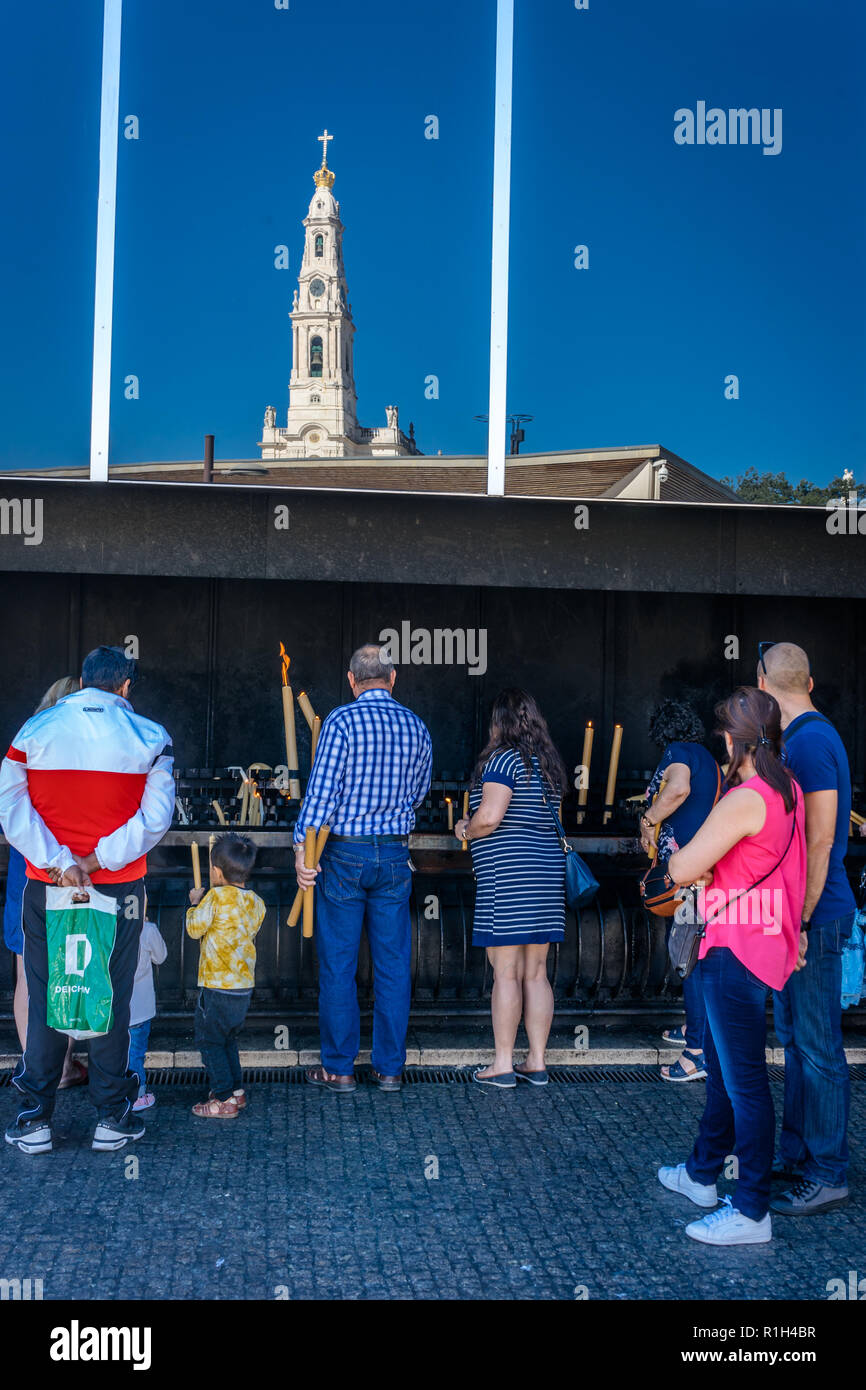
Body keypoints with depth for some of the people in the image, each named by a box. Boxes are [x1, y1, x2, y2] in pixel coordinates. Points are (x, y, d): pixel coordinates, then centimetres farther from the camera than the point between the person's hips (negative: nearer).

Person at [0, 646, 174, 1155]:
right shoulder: (149, 737, -1)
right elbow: (156, 815, -10)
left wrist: (57, 861, -14)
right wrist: (97, 859, -12)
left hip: (47, 887, 1)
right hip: (119, 888, -1)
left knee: (44, 999, 10)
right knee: (112, 999, 9)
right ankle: (112, 1118, 16)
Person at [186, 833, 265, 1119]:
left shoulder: (217, 896, -15)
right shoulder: (257, 903, 4)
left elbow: (195, 929, -9)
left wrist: (196, 903, 8)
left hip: (217, 986, -7)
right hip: (245, 986, 7)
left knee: (210, 1041, 4)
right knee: (228, 1039, 22)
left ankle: (224, 1100, 4)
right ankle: (236, 1090, 26)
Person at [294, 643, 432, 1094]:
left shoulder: (341, 721, -9)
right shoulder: (416, 727, 5)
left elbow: (321, 790, -15)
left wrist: (302, 846, -12)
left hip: (344, 854, -4)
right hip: (394, 855, 4)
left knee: (338, 966, 5)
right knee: (393, 965, 9)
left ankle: (339, 1069, 11)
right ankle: (389, 1068, 16)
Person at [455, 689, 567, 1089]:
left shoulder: (504, 759, -11)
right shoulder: (549, 763, 14)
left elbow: (489, 817, -21)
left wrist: (466, 830, 0)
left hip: (506, 876, -8)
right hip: (547, 873, 8)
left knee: (506, 973, -2)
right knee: (535, 972, 11)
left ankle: (502, 1064, 5)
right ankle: (537, 1062, 16)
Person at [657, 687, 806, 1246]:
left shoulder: (744, 800, -22)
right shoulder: (789, 790, 7)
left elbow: (682, 870, -19)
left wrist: (677, 850, 2)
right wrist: (710, 865, 1)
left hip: (736, 954, -10)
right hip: (766, 943, 10)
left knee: (744, 1081, -1)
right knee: (722, 1068, 22)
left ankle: (752, 1213, 8)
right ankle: (702, 1174, 38)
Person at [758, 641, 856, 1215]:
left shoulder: (811, 741, -17)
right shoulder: (798, 739, 13)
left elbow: (820, 840, -21)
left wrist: (799, 920, -20)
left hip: (815, 919, -10)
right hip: (795, 915, 10)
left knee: (818, 1048, -2)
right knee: (794, 1038, 16)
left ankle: (828, 1175, 7)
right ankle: (796, 1154, 27)